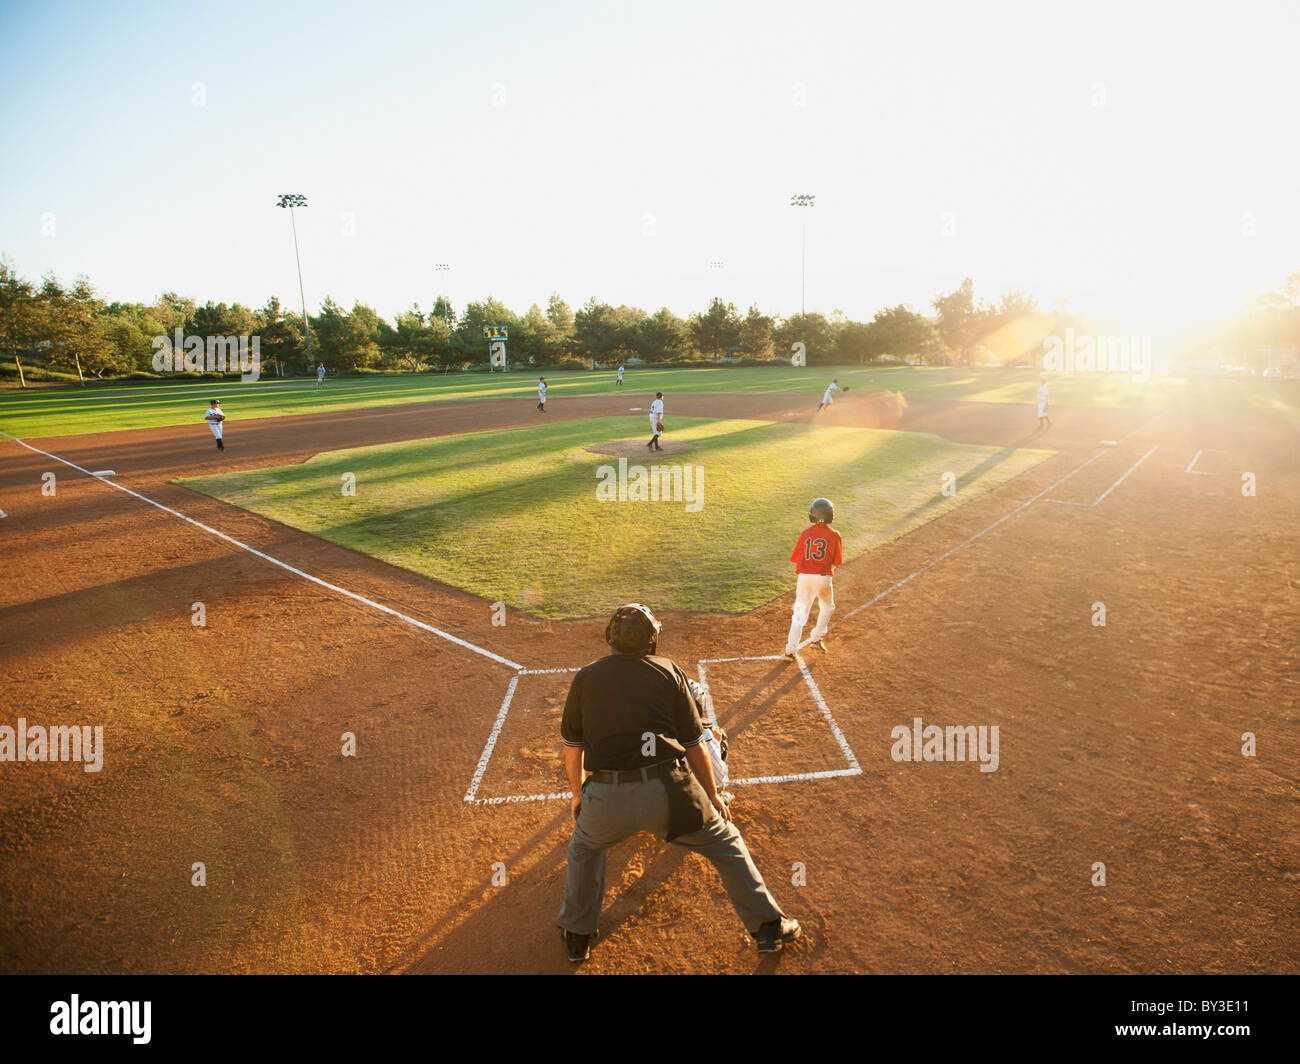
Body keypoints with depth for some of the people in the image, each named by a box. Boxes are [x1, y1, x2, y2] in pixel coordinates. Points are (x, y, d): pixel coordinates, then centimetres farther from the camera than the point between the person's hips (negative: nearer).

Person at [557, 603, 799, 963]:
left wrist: (578, 795, 31)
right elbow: (695, 745, 8)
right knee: (726, 843, 22)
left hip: (606, 798, 1)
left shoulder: (586, 677, 10)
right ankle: (768, 926, 28)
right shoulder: (668, 671, 7)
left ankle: (577, 935, 41)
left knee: (584, 847, 33)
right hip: (668, 791, -1)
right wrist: (713, 796, 20)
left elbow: (572, 748, 15)